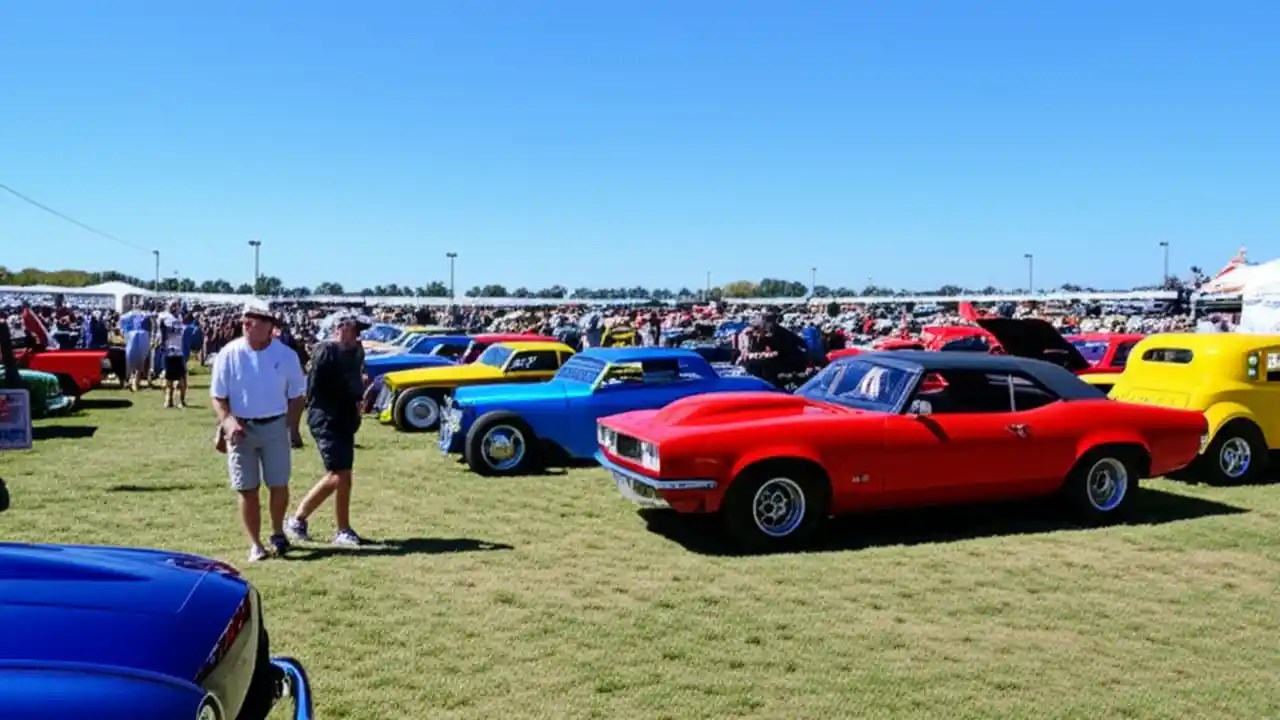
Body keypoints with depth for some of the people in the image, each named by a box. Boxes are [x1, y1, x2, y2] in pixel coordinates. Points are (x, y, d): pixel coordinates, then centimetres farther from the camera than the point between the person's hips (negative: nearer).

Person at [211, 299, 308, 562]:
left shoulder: (286, 355, -4)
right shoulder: (229, 354, -6)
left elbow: (296, 395, 5)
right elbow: (218, 395, 0)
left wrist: (293, 428, 1)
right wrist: (228, 421, -16)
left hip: (275, 426, 0)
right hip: (241, 428, 0)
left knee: (279, 486, 4)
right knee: (246, 489, 3)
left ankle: (278, 533, 28)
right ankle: (255, 544, 14)